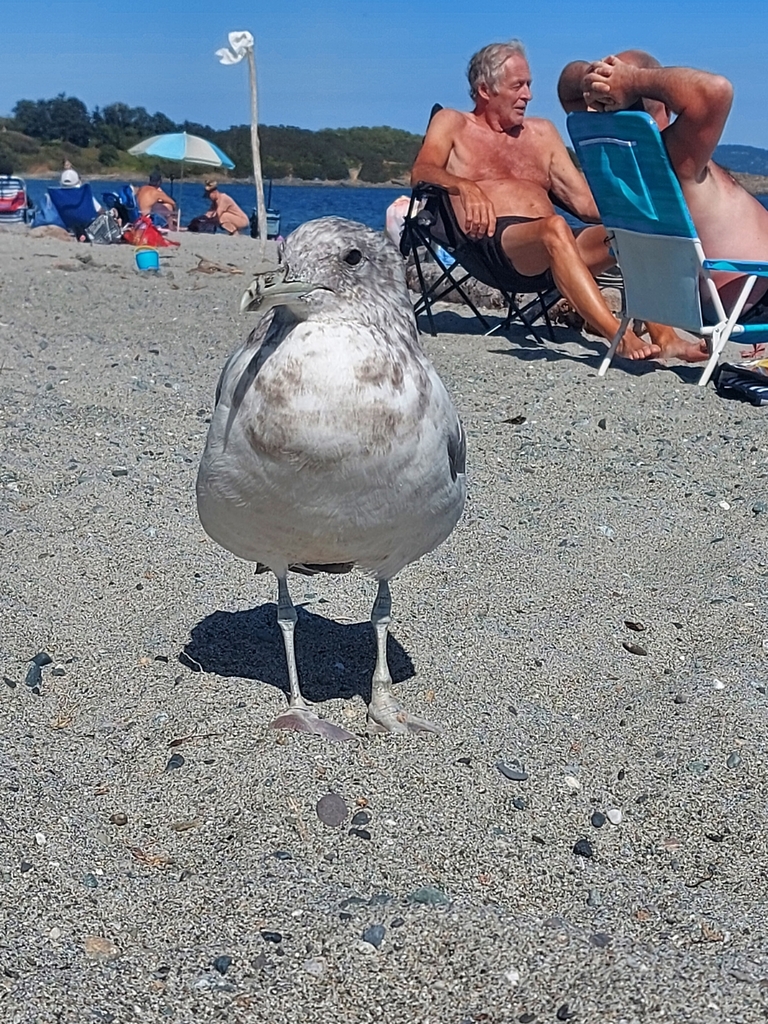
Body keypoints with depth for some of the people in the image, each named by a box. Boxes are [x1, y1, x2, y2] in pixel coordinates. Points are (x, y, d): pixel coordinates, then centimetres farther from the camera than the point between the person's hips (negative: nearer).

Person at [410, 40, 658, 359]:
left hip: (552, 245, 5)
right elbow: (421, 172, -3)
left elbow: (583, 201, 20)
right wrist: (465, 187, -24)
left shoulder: (542, 132, 29)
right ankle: (621, 338, -45)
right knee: (555, 228, -38)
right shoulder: (452, 124, 18)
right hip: (493, 242, -5)